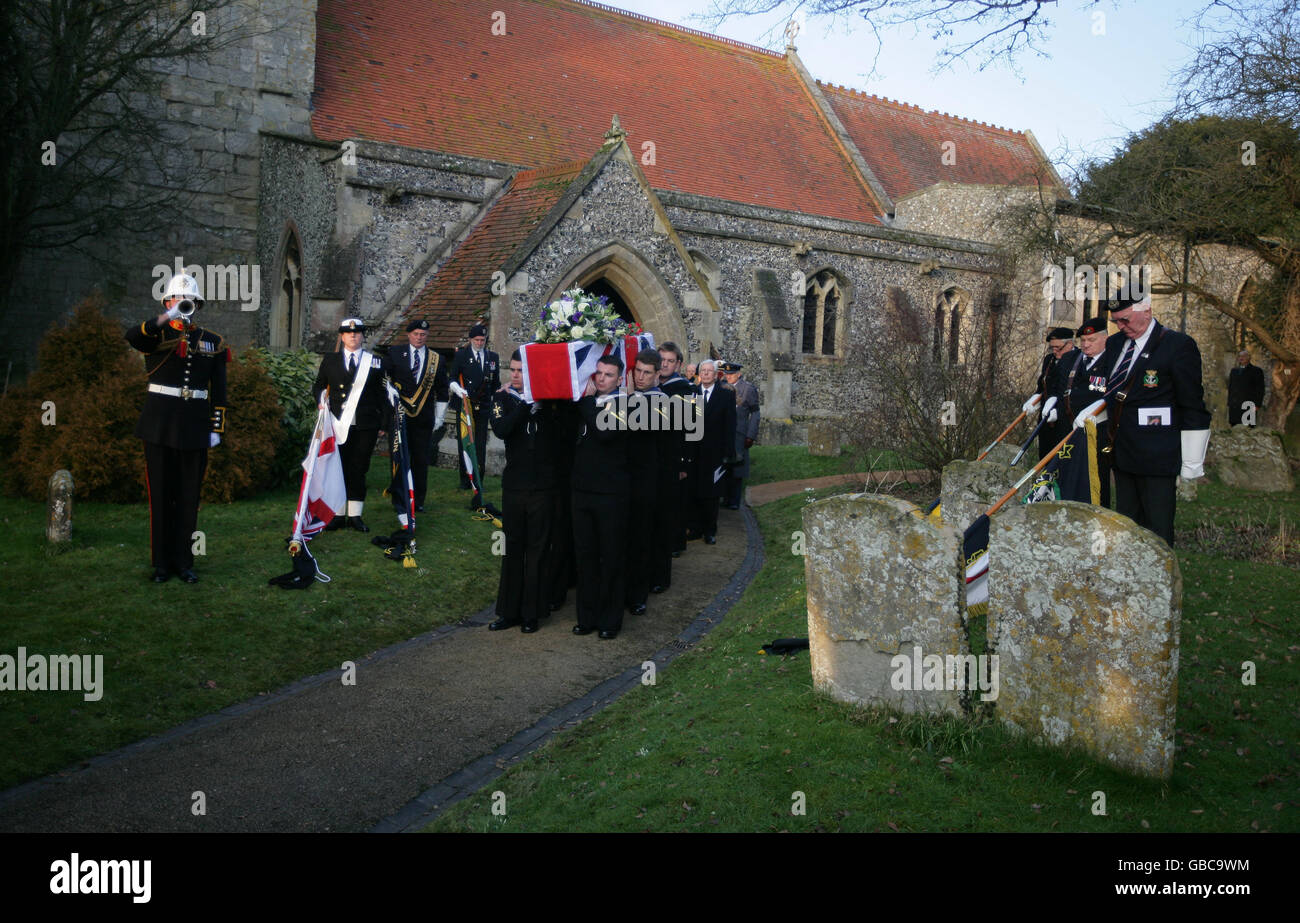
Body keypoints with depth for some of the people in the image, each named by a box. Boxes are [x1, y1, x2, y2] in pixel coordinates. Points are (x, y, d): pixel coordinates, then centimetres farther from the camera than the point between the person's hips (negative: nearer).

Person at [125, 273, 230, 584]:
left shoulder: (213, 342, 8)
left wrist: (216, 428, 2)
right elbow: (132, 337, -23)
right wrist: (165, 319, -37)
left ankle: (184, 561, 17)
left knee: (189, 498, 7)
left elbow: (218, 391, 8)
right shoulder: (156, 335, 3)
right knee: (161, 495, 4)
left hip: (195, 430, 2)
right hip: (159, 427, -2)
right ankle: (161, 564, 13)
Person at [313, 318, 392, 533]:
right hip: (338, 424, 1)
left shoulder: (376, 362, 6)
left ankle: (355, 515, 12)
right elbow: (318, 386, 19)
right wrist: (322, 401, -3)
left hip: (365, 427, -1)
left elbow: (382, 394, 7)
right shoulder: (330, 360, 11)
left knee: (359, 470, 4)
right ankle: (338, 515, 11)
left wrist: (383, 424, 1)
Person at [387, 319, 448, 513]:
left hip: (424, 419, 1)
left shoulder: (437, 360, 9)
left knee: (421, 461, 3)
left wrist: (439, 419, 10)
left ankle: (418, 501, 14)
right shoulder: (395, 354, 5)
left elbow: (442, 393, 12)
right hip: (399, 416, -1)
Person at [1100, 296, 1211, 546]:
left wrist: (1190, 468, -10)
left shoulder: (1179, 345, -9)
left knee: (1157, 534, -3)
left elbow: (1193, 410, -10)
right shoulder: (1114, 343, 11)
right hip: (1122, 454, 7)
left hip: (1156, 459, -7)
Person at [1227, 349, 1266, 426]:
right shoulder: (1233, 371, 19)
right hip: (1234, 407, 4)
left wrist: (1257, 405, -8)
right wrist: (1229, 404, 13)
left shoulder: (1256, 371, 4)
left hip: (1249, 406, -4)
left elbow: (1260, 390, 0)